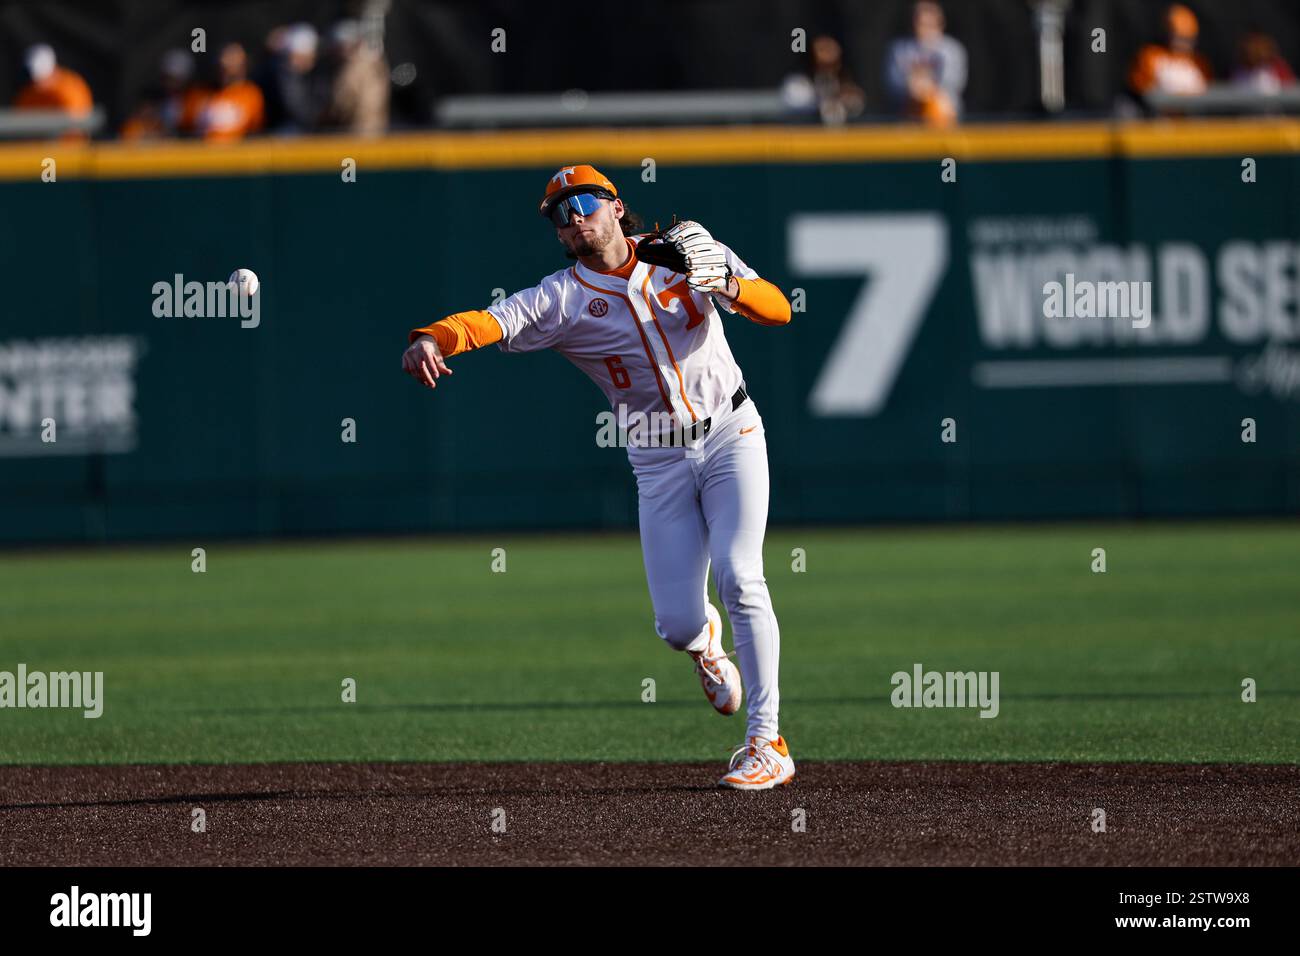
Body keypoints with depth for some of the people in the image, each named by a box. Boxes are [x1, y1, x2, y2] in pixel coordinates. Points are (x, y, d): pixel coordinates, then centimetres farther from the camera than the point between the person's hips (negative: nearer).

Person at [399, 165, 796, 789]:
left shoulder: (683, 253, 0)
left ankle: (767, 743, -13)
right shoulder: (561, 298, -3)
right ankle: (705, 641, 35)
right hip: (658, 461, 1)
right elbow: (491, 322, -21)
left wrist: (726, 286, -29)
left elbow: (778, 309, -8)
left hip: (730, 434, -1)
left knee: (737, 576, -19)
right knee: (676, 623, -5)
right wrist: (431, 340, -42)